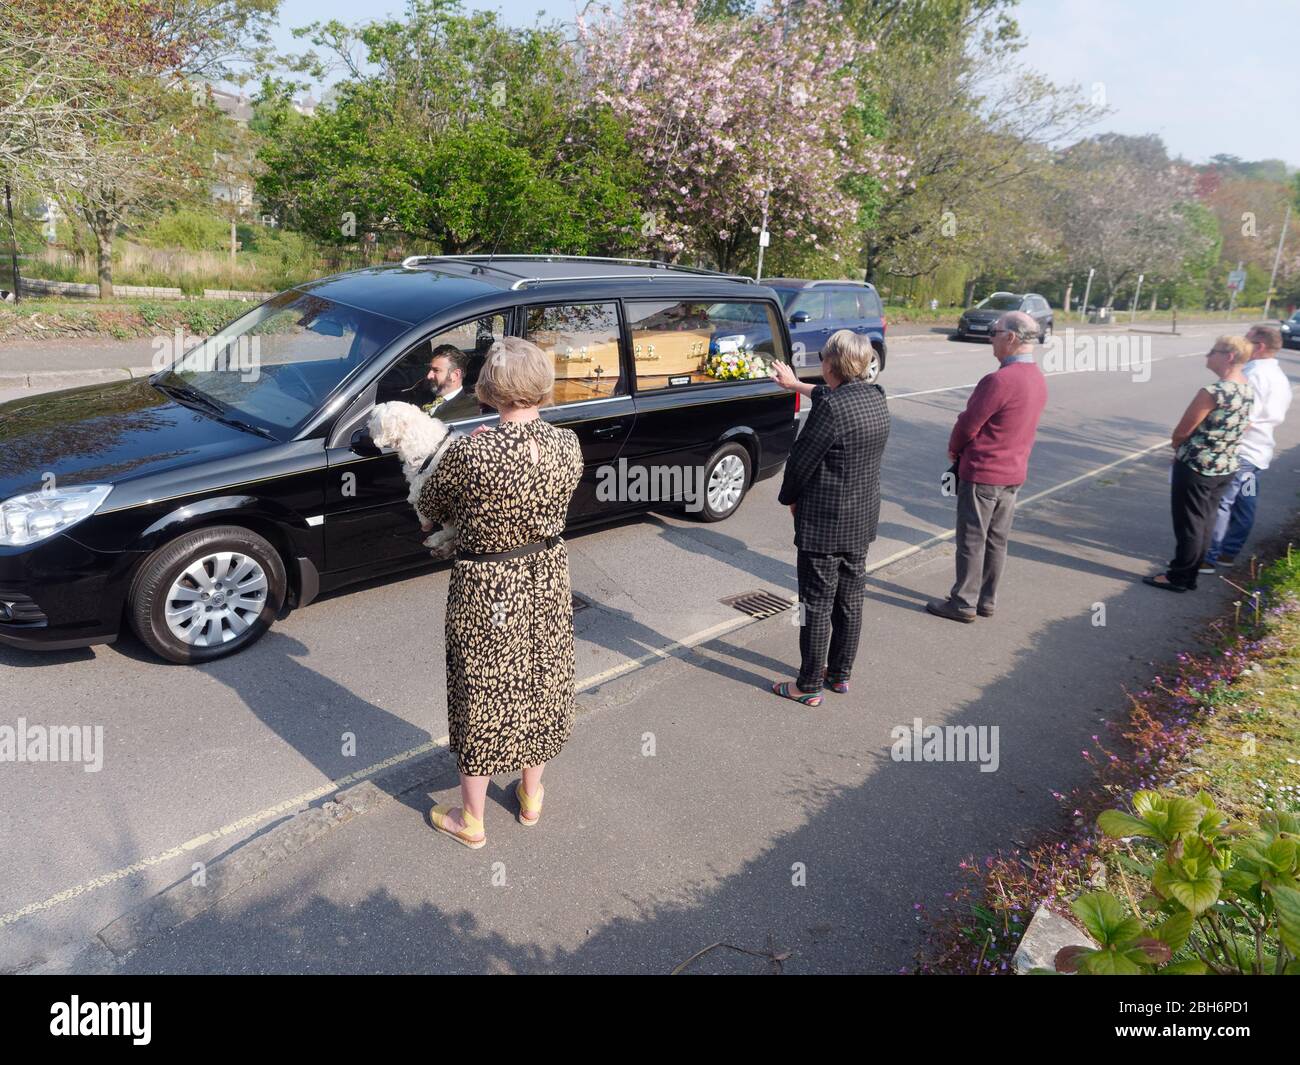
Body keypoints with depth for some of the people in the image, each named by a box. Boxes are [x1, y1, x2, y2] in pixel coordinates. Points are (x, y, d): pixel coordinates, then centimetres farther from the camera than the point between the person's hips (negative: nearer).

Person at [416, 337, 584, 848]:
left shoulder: (470, 452, -25)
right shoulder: (569, 444, -12)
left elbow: (430, 507, -7)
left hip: (486, 589, -4)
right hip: (547, 579, 4)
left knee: (482, 695, 13)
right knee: (538, 684, 22)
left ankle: (471, 820, 32)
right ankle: (531, 797, 43)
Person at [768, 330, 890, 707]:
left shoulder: (831, 407, -23)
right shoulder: (875, 397, 3)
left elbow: (800, 461, -17)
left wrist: (790, 498, 2)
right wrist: (795, 384, 39)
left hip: (824, 523, -8)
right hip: (862, 520, 8)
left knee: (817, 606, 3)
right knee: (850, 601, 17)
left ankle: (809, 686, 14)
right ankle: (840, 674, 31)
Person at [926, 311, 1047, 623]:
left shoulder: (1000, 380, -23)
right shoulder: (1038, 379, 6)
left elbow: (968, 424, -17)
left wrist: (953, 449, 3)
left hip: (982, 473, -8)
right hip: (1014, 472, 8)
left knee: (972, 540, 2)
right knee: (997, 540, 14)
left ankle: (964, 603, 11)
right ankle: (987, 600, 24)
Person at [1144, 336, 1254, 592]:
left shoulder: (1213, 393, -25)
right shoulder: (1248, 389, 2)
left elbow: (1182, 431, -17)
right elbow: (1238, 427, 13)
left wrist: (1177, 446, 6)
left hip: (1196, 467, -8)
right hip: (1226, 466, 8)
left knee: (1188, 523, 4)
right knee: (1205, 521, 17)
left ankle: (1180, 577, 15)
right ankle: (1191, 570, 29)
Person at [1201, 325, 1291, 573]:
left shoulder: (1255, 374, -18)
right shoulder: (1280, 376, 14)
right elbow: (1277, 416, 20)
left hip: (1240, 452, -10)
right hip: (1259, 452, 10)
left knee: (1220, 504, -6)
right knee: (1244, 506, 15)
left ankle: (1208, 558, -3)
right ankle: (1228, 553, 25)